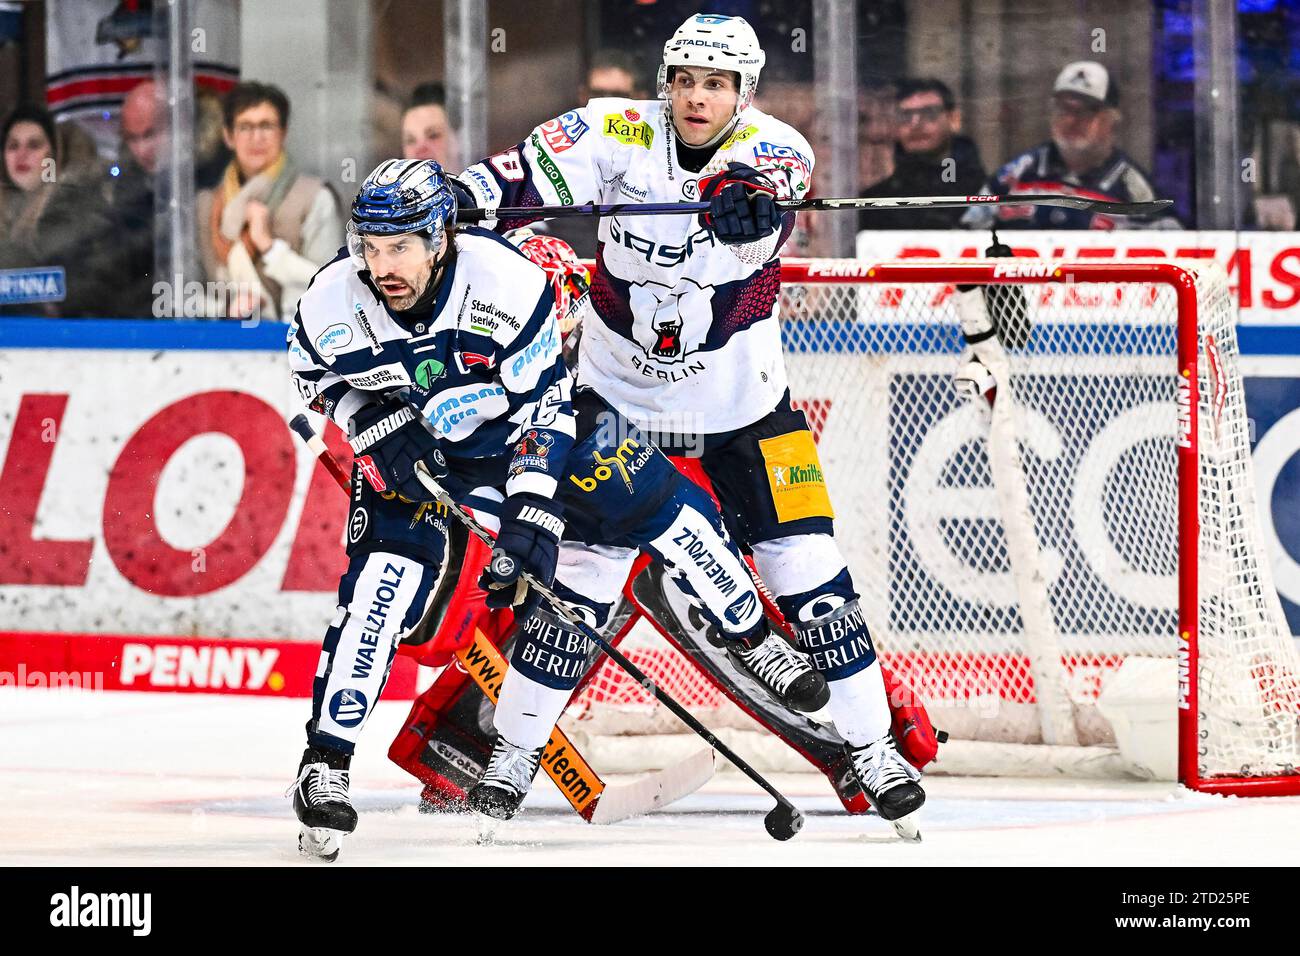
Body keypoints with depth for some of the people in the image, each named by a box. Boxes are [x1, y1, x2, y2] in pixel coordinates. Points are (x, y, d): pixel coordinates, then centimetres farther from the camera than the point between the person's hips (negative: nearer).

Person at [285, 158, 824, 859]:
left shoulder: (508, 283, -33)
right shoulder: (334, 302, -26)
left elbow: (543, 401, -25)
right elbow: (312, 370, -2)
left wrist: (533, 510, -31)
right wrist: (372, 425, -17)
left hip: (517, 422, 0)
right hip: (411, 445, 0)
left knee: (660, 505, -6)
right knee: (388, 575, -21)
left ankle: (754, 642, 17)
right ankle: (324, 767, -17)